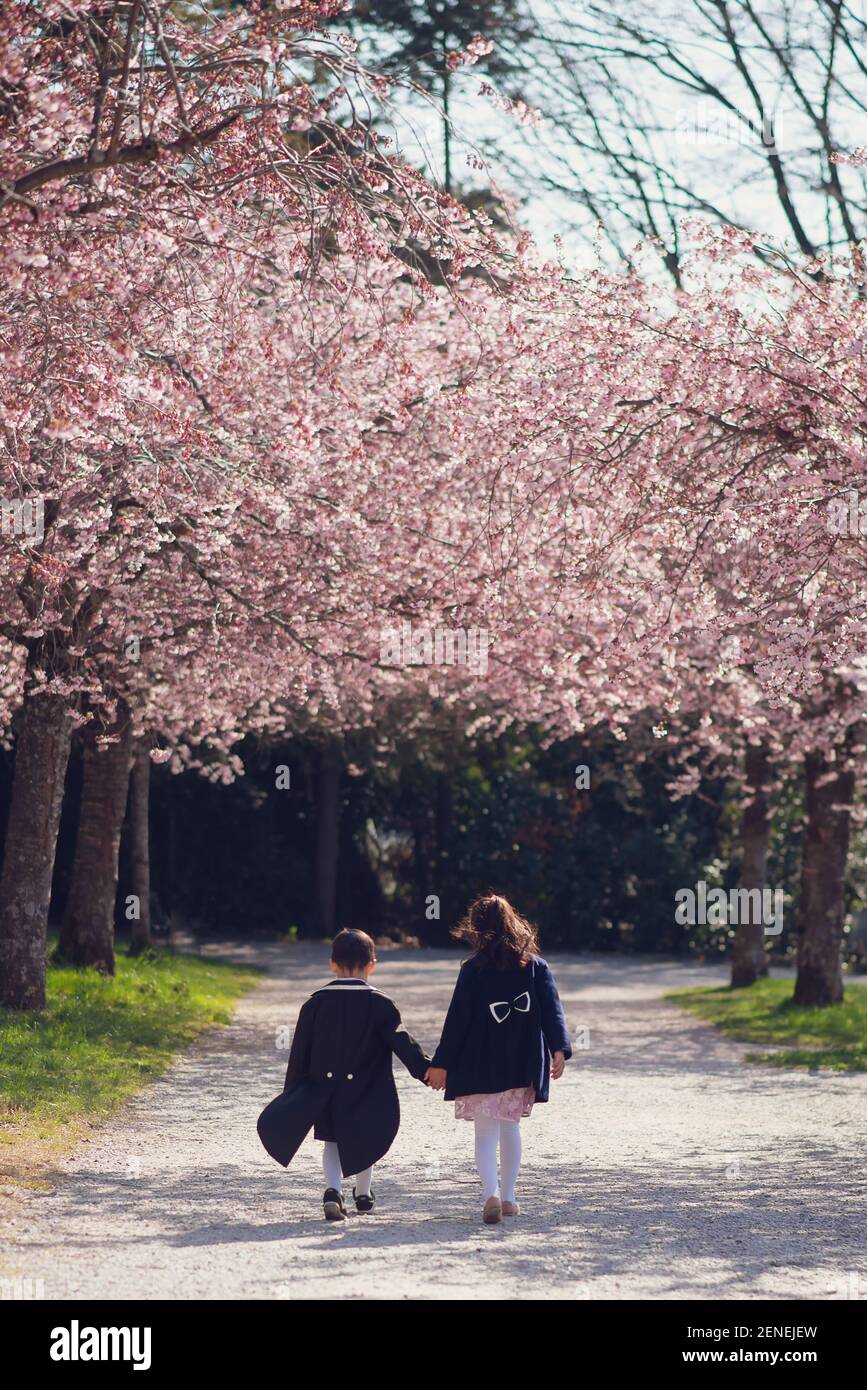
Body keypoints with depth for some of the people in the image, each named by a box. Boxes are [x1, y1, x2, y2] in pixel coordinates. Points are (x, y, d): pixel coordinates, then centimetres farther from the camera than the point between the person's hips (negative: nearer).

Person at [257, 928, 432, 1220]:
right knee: (363, 1140, 18)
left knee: (332, 1142, 11)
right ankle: (363, 1195, 31)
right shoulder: (379, 1004, -8)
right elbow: (402, 1042, -14)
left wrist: (292, 1093, 9)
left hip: (324, 1087, 1)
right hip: (365, 1090, -1)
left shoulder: (315, 1002, -1)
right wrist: (426, 1069, -11)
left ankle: (333, 1191, -12)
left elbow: (299, 1052, 2)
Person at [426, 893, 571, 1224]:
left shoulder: (473, 970, -7)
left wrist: (441, 1063, -2)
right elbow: (552, 1009, -5)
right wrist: (559, 1049, -9)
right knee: (510, 1128, 18)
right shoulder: (535, 965, 3)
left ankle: (492, 1193, -21)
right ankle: (508, 1197, 20)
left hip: (481, 1066, -3)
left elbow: (457, 1019, -6)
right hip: (522, 1066, 3)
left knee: (485, 1133, -1)